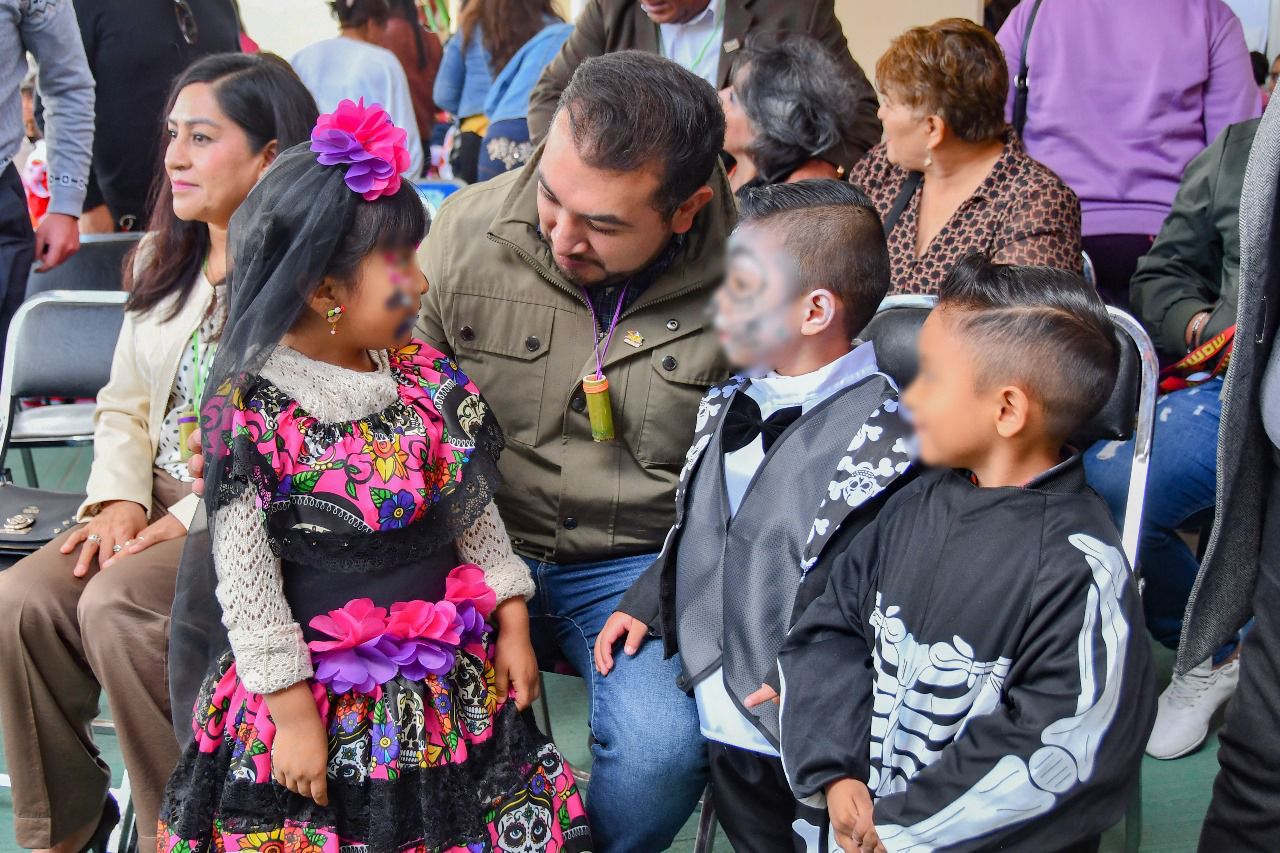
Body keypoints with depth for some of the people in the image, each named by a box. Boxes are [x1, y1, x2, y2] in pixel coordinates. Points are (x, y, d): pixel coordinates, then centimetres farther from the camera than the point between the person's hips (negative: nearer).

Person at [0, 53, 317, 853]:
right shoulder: (163, 261, 15)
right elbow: (124, 405, 17)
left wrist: (193, 519, -17)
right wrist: (122, 498, -1)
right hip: (157, 505, 7)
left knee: (116, 607, -28)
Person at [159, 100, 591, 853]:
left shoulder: (428, 378, 1)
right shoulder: (250, 407, -14)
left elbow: (477, 513, 11)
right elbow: (245, 576, -12)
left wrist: (512, 622, 7)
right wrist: (292, 710, -11)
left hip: (452, 678, 5)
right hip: (322, 693, -4)